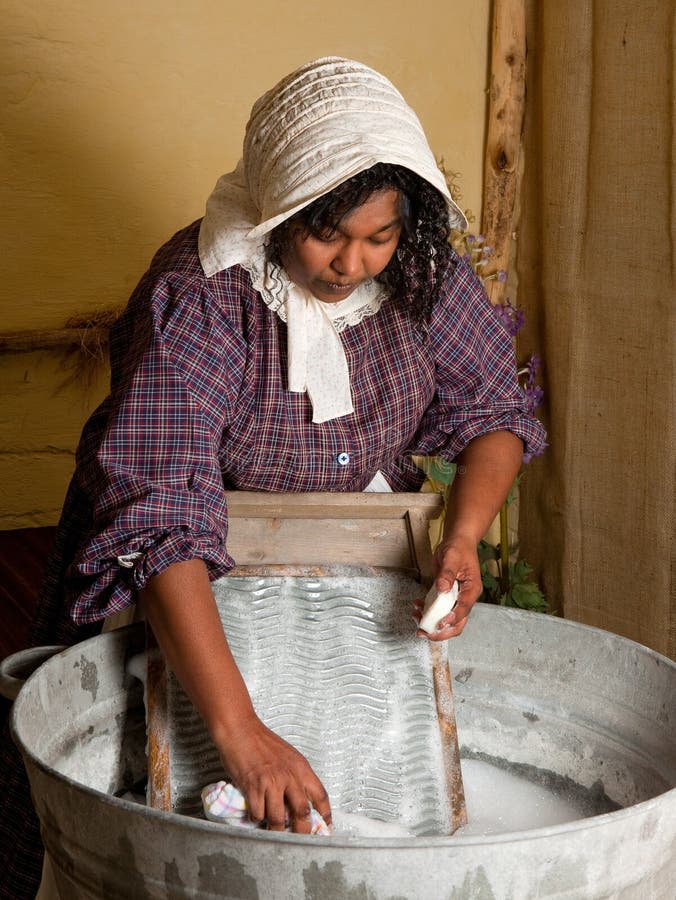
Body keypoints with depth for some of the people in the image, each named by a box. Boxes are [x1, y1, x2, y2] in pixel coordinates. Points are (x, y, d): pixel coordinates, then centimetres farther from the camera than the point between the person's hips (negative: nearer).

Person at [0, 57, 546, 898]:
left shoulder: (419, 270, -13)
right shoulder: (196, 297, -30)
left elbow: (491, 407, -2)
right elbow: (159, 516, -39)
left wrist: (462, 535, -24)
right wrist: (240, 731, -47)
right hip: (193, 581, -3)